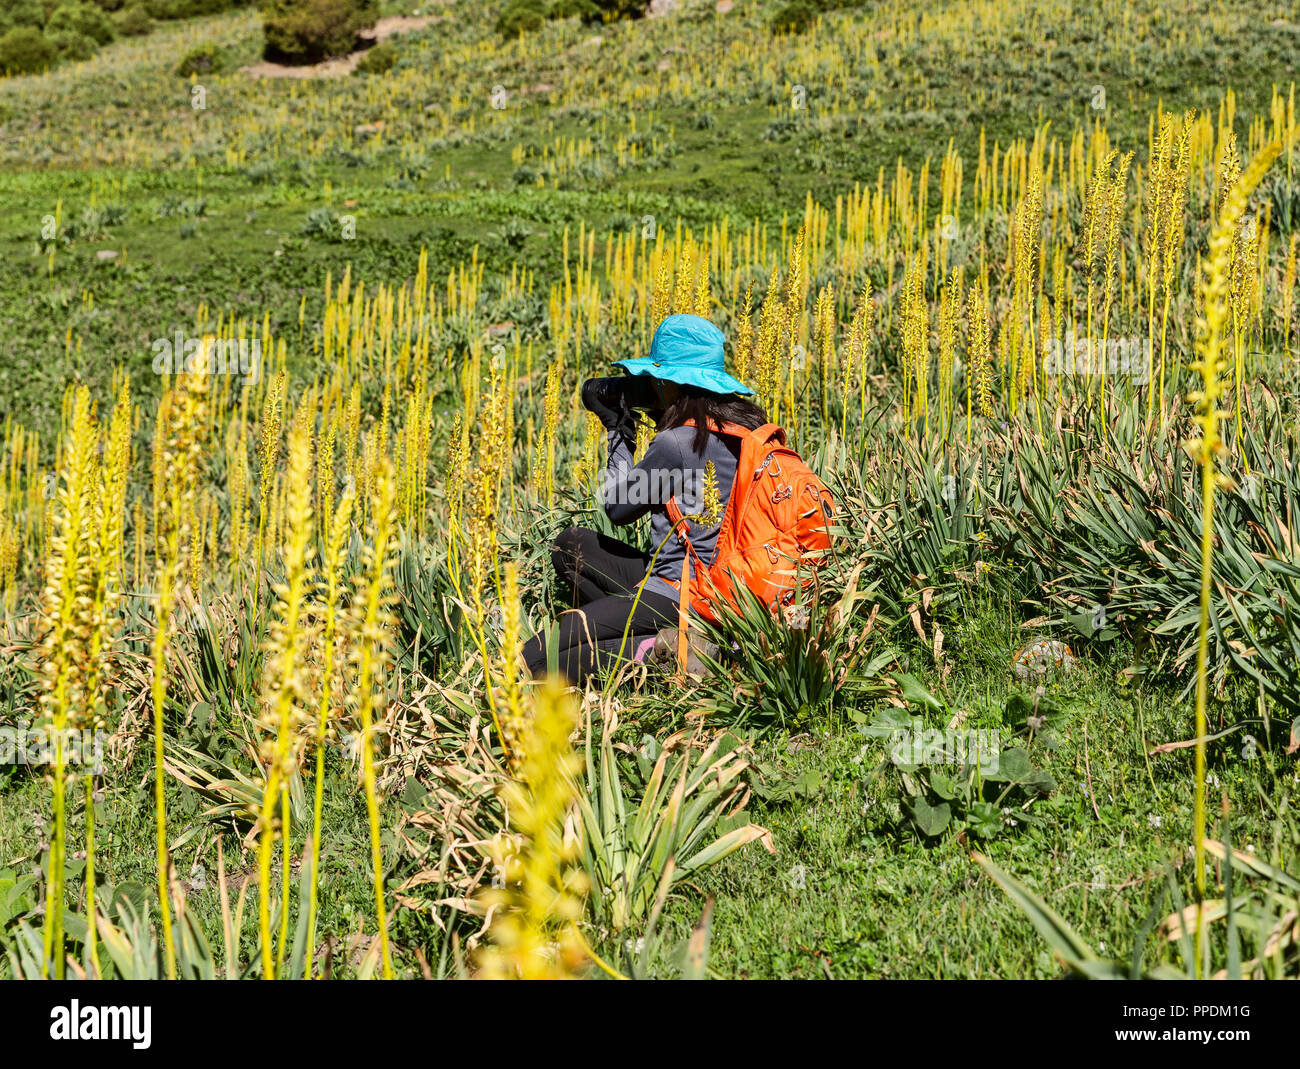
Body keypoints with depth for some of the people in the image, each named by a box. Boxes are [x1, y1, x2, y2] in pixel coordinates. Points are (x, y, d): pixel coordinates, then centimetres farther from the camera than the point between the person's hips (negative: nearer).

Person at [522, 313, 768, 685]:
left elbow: (618, 508, -5)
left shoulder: (675, 443, -21)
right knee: (571, 544, 23)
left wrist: (617, 428, 5)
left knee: (532, 659, -13)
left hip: (677, 595, -10)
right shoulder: (744, 425, 3)